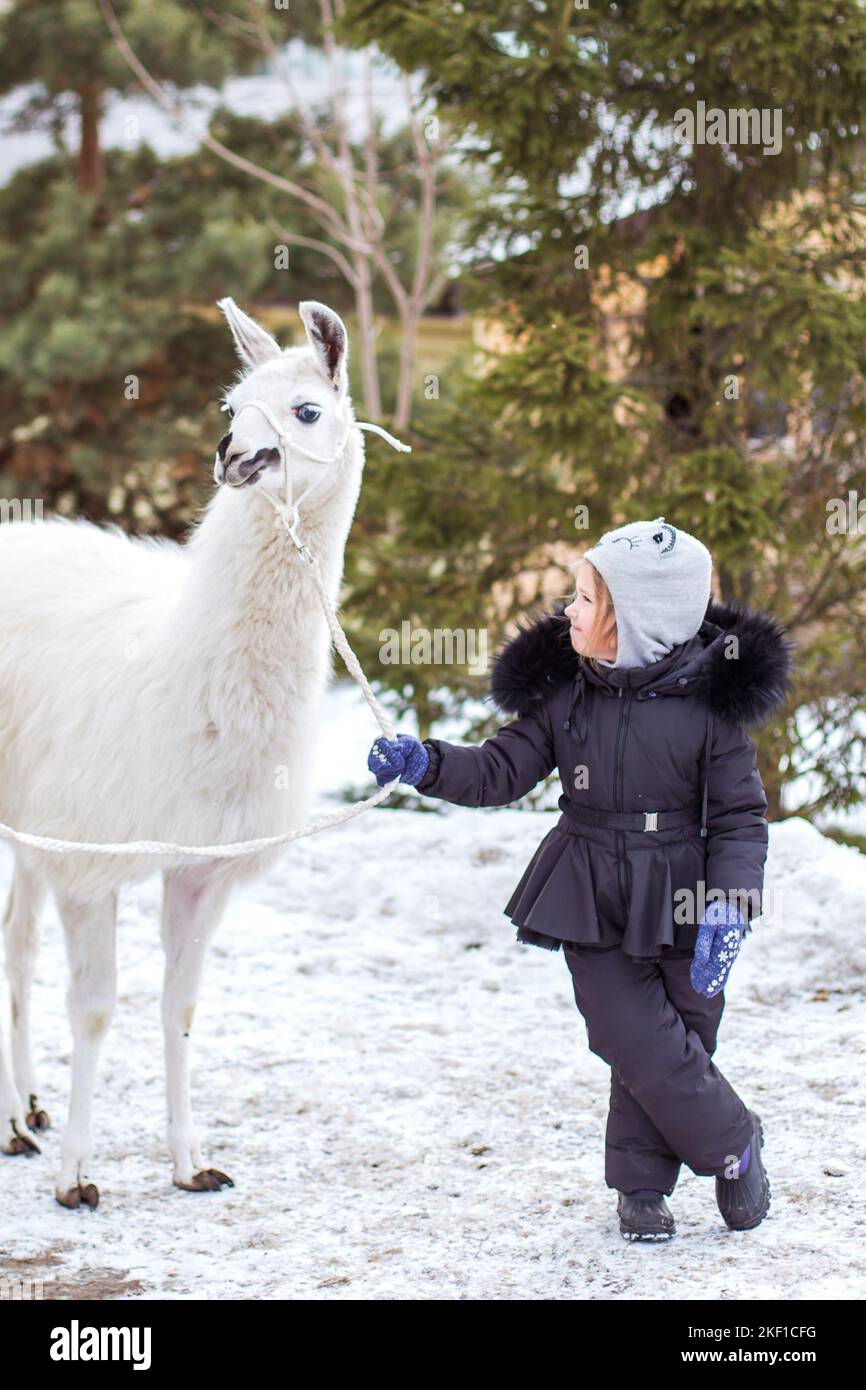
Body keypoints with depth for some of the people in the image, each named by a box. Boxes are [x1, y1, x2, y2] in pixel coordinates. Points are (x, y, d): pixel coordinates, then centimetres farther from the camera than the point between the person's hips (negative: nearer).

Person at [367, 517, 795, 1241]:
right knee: (642, 1047, -5)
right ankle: (733, 1146, 16)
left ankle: (656, 1176, 27)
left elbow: (740, 815, -7)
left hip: (679, 903, -2)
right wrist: (426, 764, -13)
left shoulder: (709, 699, -10)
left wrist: (724, 909, -16)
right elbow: (501, 771, 3)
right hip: (593, 902, 2)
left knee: (682, 1041, 5)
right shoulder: (562, 691, -2)